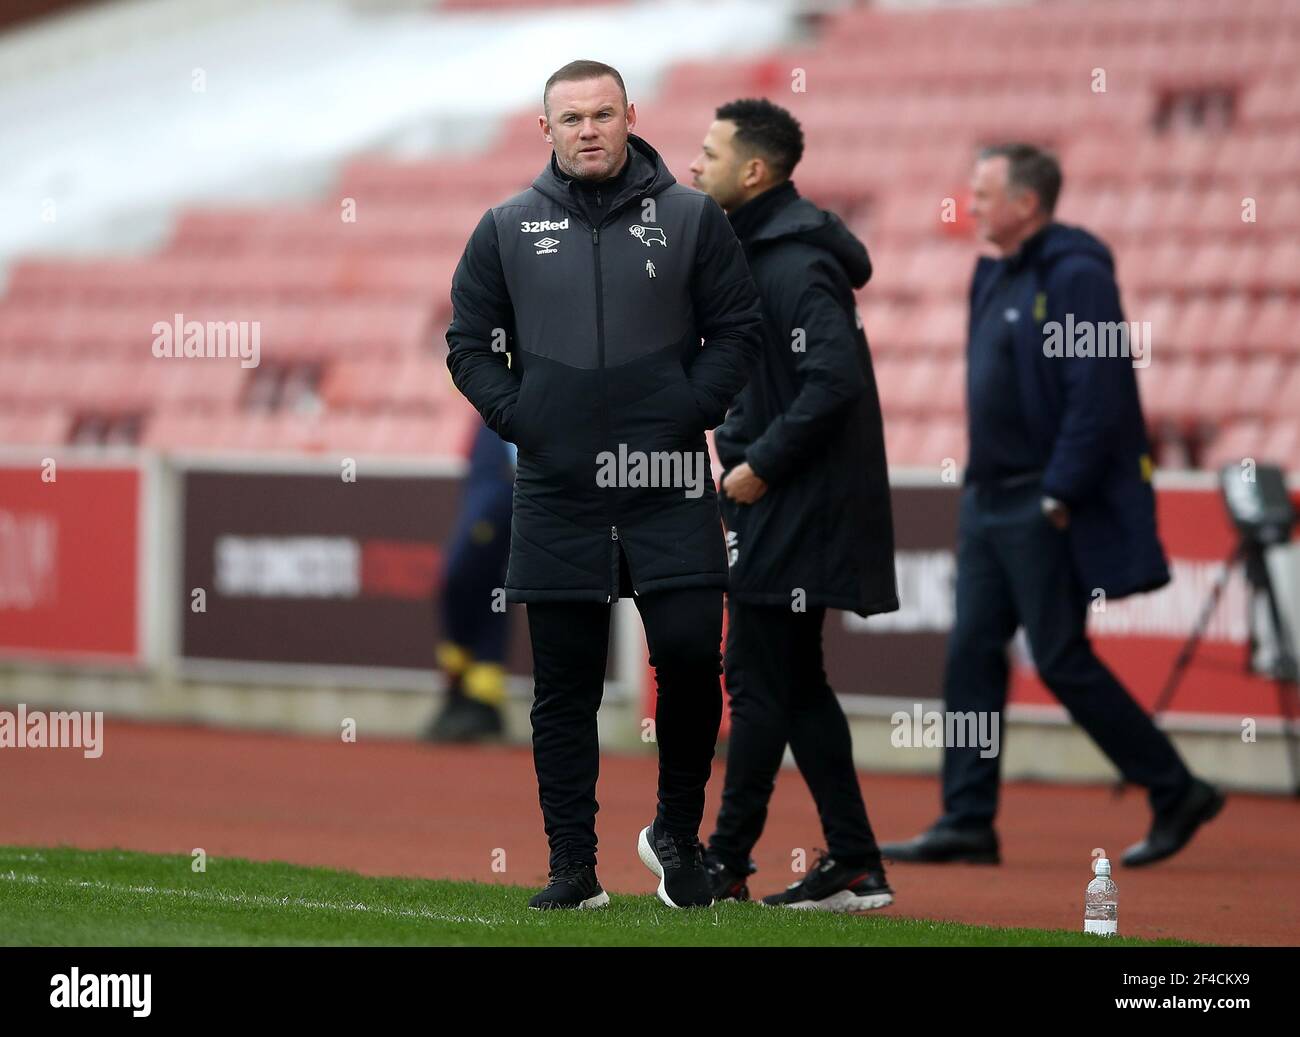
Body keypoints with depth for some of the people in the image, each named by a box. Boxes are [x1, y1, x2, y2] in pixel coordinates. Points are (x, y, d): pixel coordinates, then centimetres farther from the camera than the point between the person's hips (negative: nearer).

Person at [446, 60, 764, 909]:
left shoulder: (692, 220, 3)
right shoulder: (508, 230, 7)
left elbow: (739, 329, 4)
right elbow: (469, 341, 12)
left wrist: (689, 413, -6)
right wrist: (517, 417, -1)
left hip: (669, 491, -1)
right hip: (556, 496, 1)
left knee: (691, 655, -10)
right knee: (565, 689, 3)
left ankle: (678, 833, 11)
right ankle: (573, 866, 9)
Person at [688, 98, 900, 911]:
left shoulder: (796, 265, -18)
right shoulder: (752, 251, 14)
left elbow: (833, 380, -26)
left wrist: (762, 464, -20)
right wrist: (737, 446, 11)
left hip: (794, 509, -10)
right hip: (777, 509, 10)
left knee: (759, 683, -3)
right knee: (796, 685, 11)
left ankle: (726, 862, 3)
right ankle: (854, 866, 13)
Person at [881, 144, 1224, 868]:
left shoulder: (1076, 276, -15)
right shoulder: (997, 278, 14)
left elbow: (1096, 395, -20)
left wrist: (1058, 496, -21)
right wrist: (982, 484, 15)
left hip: (1046, 510, -9)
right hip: (991, 503, 9)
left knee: (1063, 661, -6)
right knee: (972, 656, 4)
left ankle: (1178, 794, 5)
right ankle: (967, 822, 6)